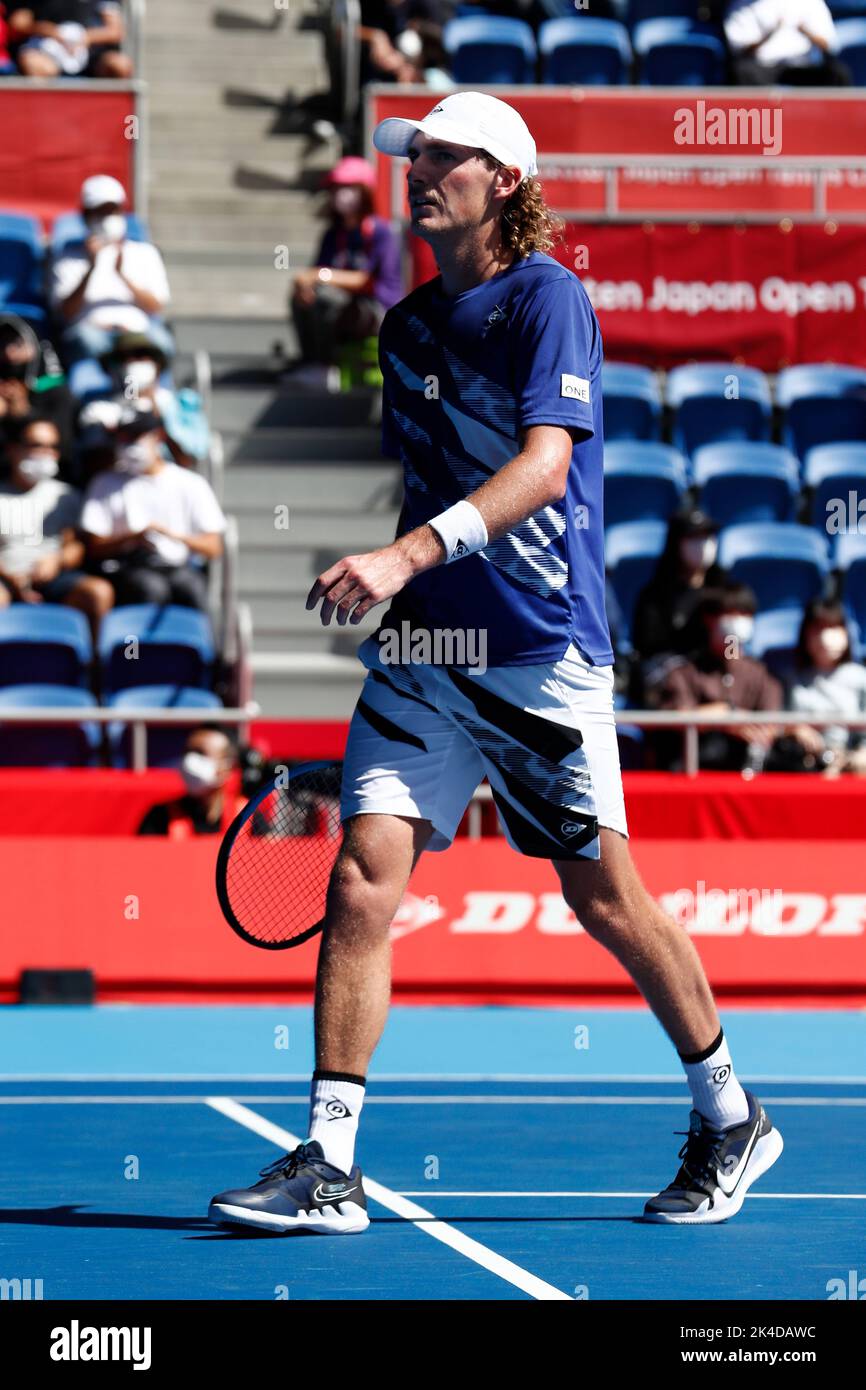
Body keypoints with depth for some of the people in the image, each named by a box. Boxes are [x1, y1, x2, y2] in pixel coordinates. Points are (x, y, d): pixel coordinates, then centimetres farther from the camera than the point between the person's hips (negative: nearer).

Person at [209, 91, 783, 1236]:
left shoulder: (547, 297, -9)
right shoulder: (406, 326, 13)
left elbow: (545, 464, -22)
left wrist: (410, 553, -33)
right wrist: (382, 584, 18)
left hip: (542, 648, -6)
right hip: (421, 648, 6)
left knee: (603, 899, 4)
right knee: (361, 882, -9)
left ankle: (729, 1121, 24)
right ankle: (328, 1167, -8)